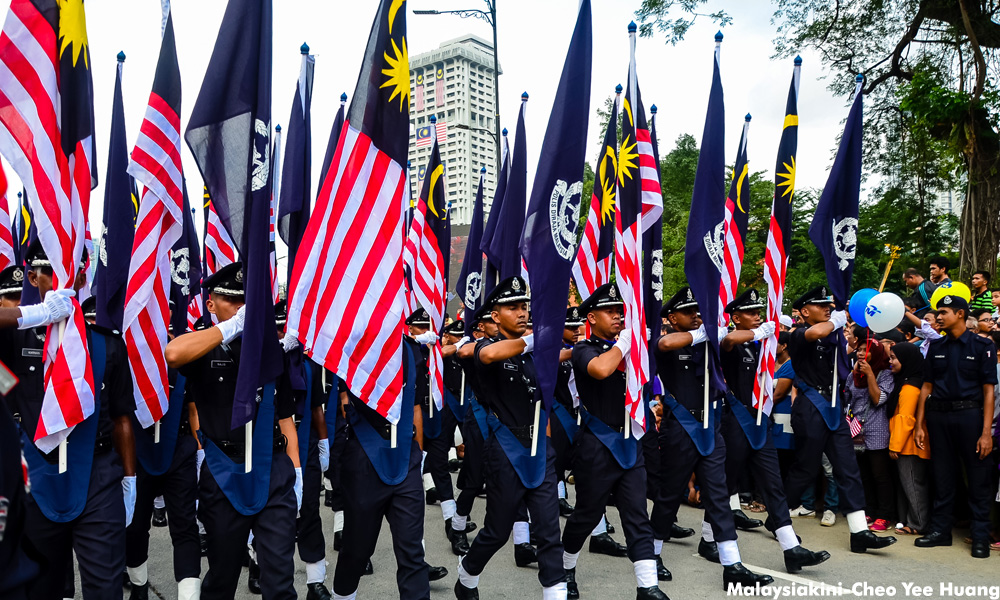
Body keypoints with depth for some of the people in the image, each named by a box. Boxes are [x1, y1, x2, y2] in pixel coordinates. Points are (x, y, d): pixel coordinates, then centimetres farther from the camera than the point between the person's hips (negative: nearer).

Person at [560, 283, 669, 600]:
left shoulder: (625, 346, 11)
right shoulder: (583, 349, -8)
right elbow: (600, 369, -29)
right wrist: (625, 341, -20)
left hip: (629, 442, 5)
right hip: (597, 444, -5)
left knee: (637, 515, 2)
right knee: (587, 514, 9)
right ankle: (566, 569, 31)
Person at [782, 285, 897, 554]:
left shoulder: (832, 335, 15)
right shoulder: (799, 336, -10)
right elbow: (816, 333, -33)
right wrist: (840, 318, -14)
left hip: (833, 410, 7)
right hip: (810, 409, -7)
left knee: (848, 469, 2)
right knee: (806, 469, 2)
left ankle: (860, 533, 3)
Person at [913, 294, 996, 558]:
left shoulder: (982, 346, -2)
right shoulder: (936, 346, 10)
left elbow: (988, 390, -6)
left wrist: (986, 432, -13)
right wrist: (920, 425, 6)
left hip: (969, 414, -4)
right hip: (938, 415, 4)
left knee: (978, 477, 2)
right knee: (942, 476, 10)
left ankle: (981, 537, 12)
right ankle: (940, 530, 19)